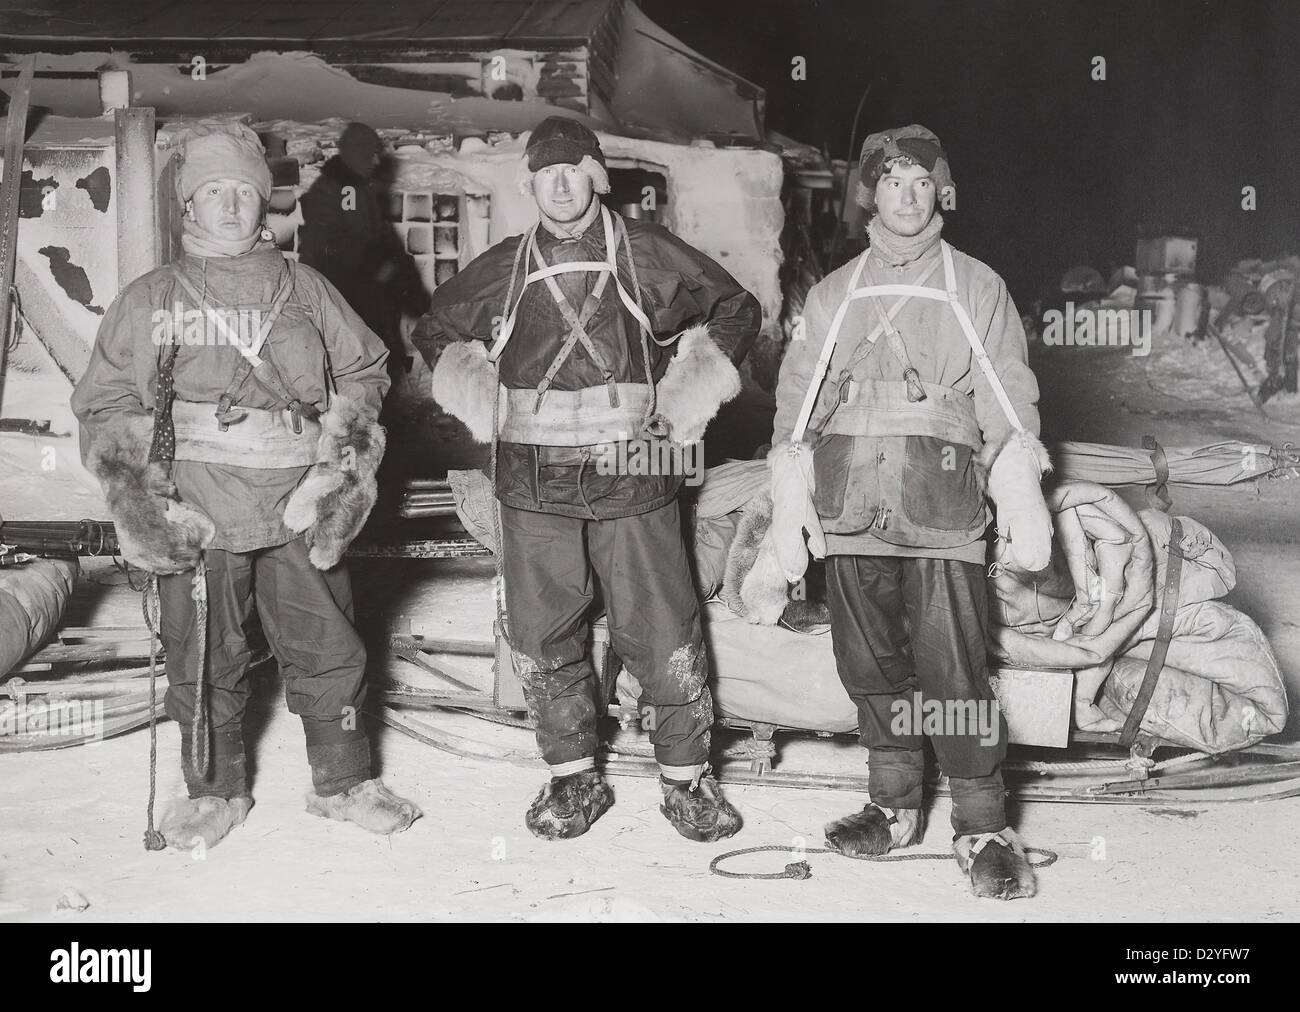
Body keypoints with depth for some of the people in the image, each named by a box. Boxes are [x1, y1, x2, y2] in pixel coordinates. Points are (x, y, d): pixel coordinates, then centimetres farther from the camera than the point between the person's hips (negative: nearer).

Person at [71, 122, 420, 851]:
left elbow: (364, 371, 17)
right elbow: (105, 406, 10)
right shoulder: (149, 301, 8)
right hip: (195, 515, -1)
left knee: (330, 652, 5)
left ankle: (345, 782, 22)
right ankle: (215, 791, 24)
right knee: (204, 662, 6)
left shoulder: (305, 291, 10)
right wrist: (135, 490, -4)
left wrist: (341, 453, 4)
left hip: (299, 508, 1)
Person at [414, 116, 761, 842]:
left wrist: (690, 393, 5)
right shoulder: (501, 271, 9)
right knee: (543, 639, 7)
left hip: (632, 475, -2)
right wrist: (477, 402, 11)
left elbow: (736, 309, 14)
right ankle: (573, 779, 22)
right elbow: (438, 331, 26)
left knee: (662, 633, -1)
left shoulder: (648, 256, 3)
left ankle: (686, 777, 15)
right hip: (534, 487, 3)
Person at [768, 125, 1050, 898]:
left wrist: (1025, 507, -4)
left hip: (942, 500, -3)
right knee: (870, 661, 6)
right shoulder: (834, 293, 18)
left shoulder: (976, 286, 11)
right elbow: (798, 401, 15)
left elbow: (1009, 400, 5)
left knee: (952, 666, -9)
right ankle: (895, 807, 20)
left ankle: (984, 827, -1)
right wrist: (789, 507, 7)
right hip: (850, 500, 3)